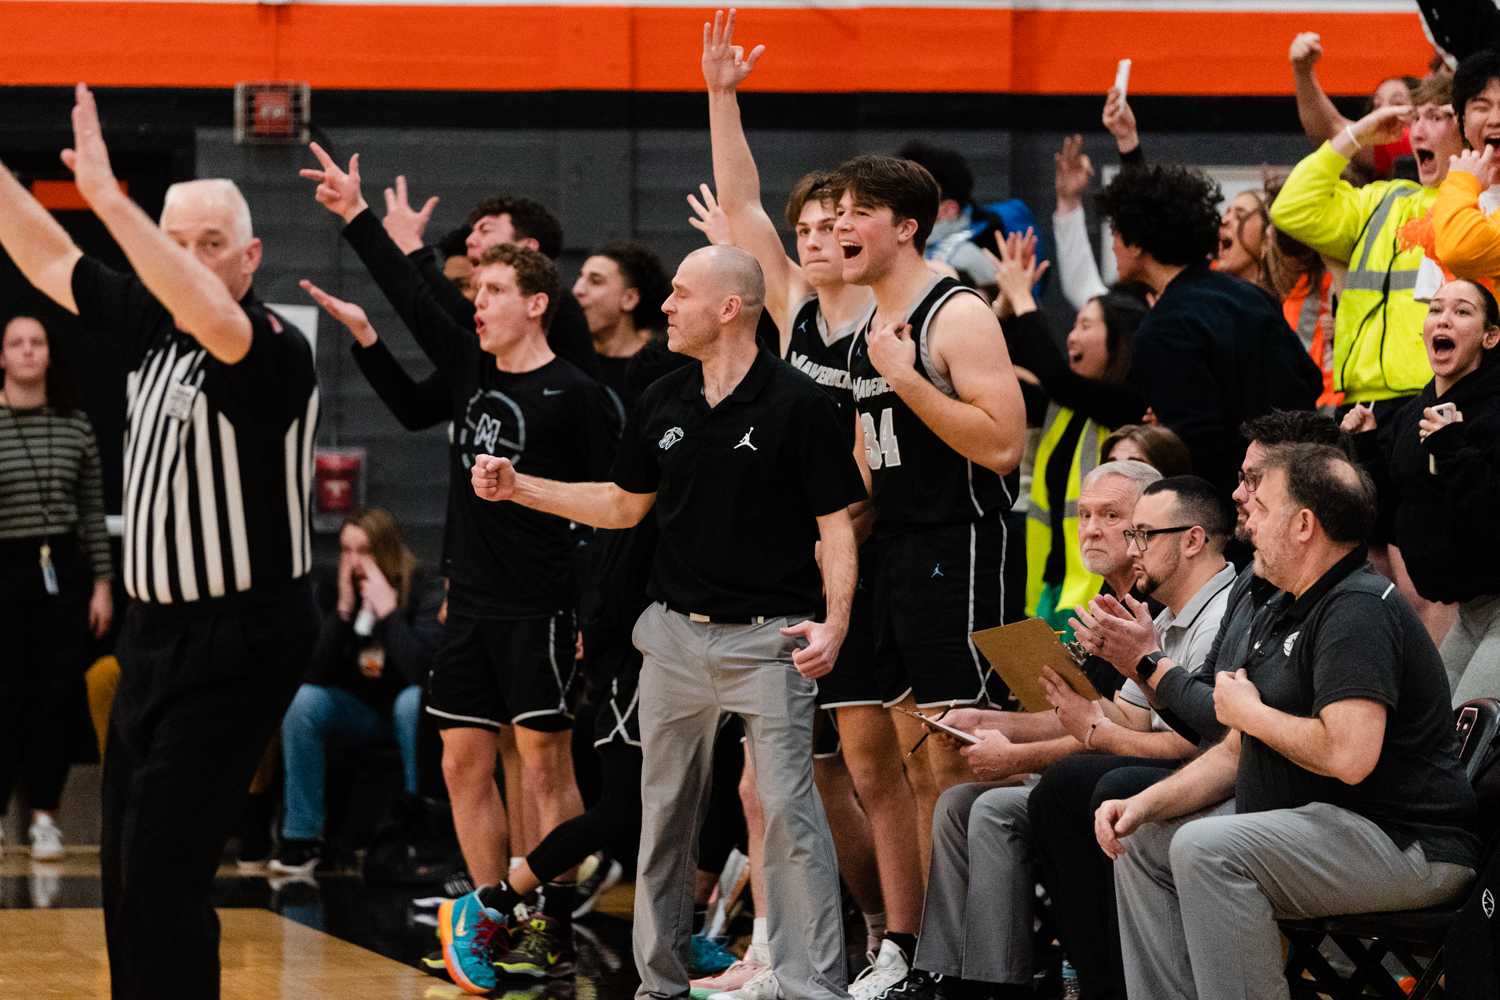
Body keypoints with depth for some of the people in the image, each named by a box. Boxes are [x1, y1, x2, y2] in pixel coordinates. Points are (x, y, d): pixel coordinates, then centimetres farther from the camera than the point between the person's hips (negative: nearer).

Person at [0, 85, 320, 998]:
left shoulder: (275, 351, -17)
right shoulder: (157, 326, 7)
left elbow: (214, 319, -39)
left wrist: (110, 199, -40)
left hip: (236, 646, -9)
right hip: (156, 630, 9)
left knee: (162, 873, -13)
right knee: (126, 866, 12)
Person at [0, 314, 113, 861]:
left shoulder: (75, 425, 6)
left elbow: (94, 511, 9)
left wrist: (103, 583, 6)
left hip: (64, 569, 3)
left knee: (55, 698, 3)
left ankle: (44, 815, 9)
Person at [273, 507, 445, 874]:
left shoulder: (426, 592, -15)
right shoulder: (338, 593, -6)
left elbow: (421, 669, -30)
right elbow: (316, 675, -14)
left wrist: (387, 610, -27)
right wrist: (343, 610, -21)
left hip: (406, 709, -3)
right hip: (358, 712, 3)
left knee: (414, 701, -37)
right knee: (302, 702, -23)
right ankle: (303, 837, -19)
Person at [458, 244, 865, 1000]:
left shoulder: (798, 405, -8)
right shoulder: (662, 405, 8)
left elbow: (835, 524, -6)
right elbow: (624, 505, 21)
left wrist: (834, 623, -18)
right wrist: (517, 488, 15)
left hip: (768, 637, -6)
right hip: (676, 634, 6)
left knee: (787, 809, -11)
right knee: (664, 811, 9)